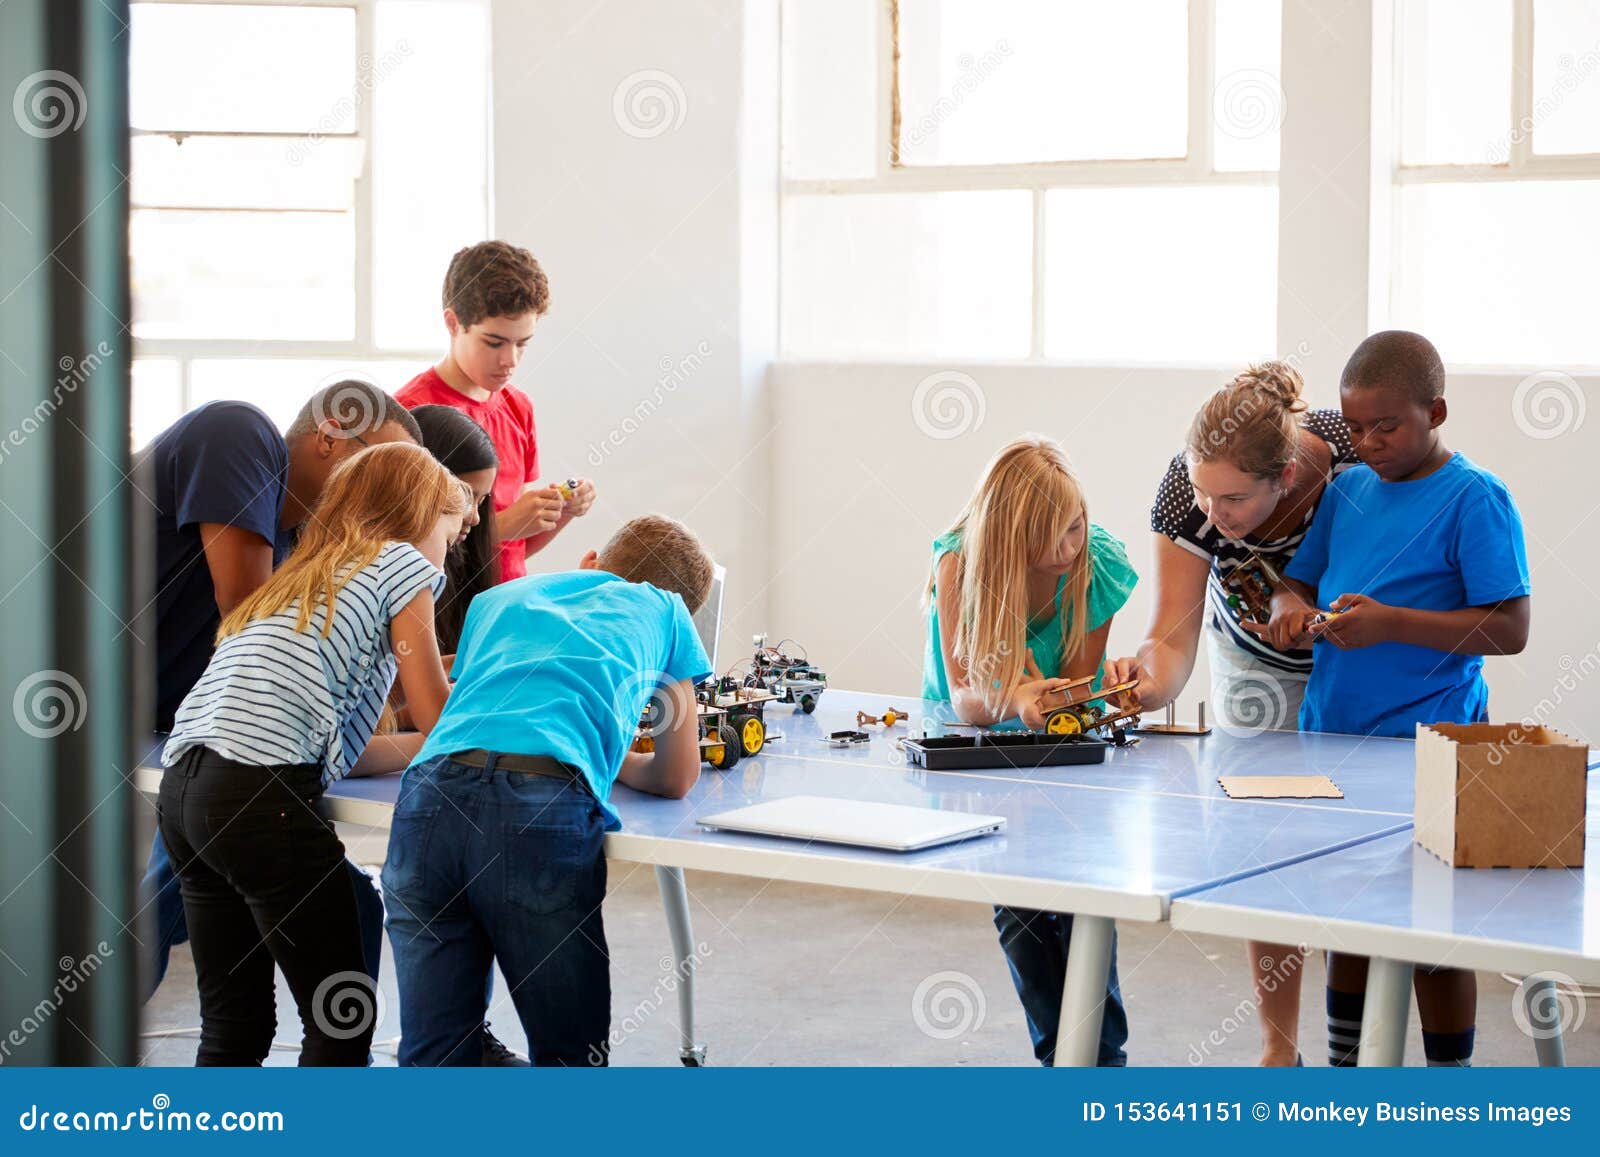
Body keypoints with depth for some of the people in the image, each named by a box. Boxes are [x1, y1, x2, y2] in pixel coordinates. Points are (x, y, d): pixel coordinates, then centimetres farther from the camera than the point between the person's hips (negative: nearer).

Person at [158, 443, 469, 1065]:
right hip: (260, 789, -8)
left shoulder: (300, 581, 31)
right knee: (345, 1014, 2)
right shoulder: (403, 563, 9)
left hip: (183, 786, 8)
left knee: (233, 1025, 15)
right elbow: (437, 714, 11)